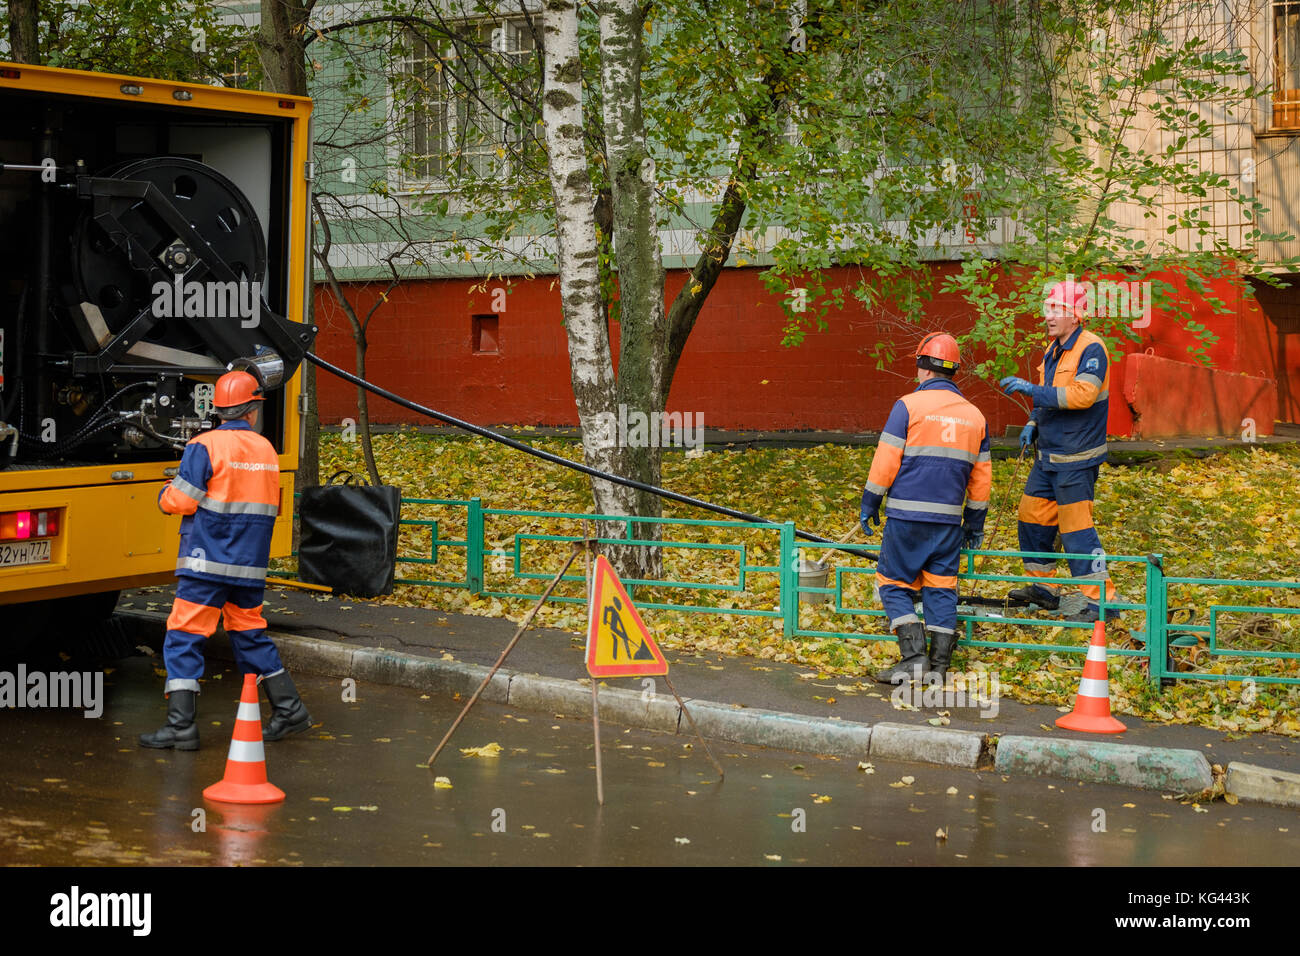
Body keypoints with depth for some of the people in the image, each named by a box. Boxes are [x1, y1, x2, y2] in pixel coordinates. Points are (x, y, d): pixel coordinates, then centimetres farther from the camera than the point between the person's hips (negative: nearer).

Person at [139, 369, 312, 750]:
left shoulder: (205, 446, -9)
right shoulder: (266, 450, 10)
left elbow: (180, 501, -11)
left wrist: (165, 492, 10)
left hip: (207, 563, -6)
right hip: (250, 565, 6)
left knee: (184, 637, -3)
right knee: (250, 634, 19)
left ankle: (181, 725, -8)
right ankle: (289, 708, 24)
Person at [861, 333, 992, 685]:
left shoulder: (909, 405, -6)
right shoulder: (974, 415, 11)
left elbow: (886, 461, -8)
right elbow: (981, 476, 15)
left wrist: (869, 504, 3)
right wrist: (975, 522, 23)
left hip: (907, 515, -5)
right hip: (949, 519, 5)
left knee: (894, 584, 4)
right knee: (941, 589, 10)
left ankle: (913, 656, -7)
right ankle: (939, 666, 8)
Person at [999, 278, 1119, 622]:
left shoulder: (1091, 349, -15)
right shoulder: (1054, 350, 13)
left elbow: (1082, 394, -28)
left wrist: (1030, 389, -28)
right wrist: (1033, 424, 8)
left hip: (1076, 458, -9)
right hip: (1048, 454, 9)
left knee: (1076, 528, -10)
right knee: (1033, 515, 14)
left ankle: (1102, 600, -4)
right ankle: (1043, 586, 29)